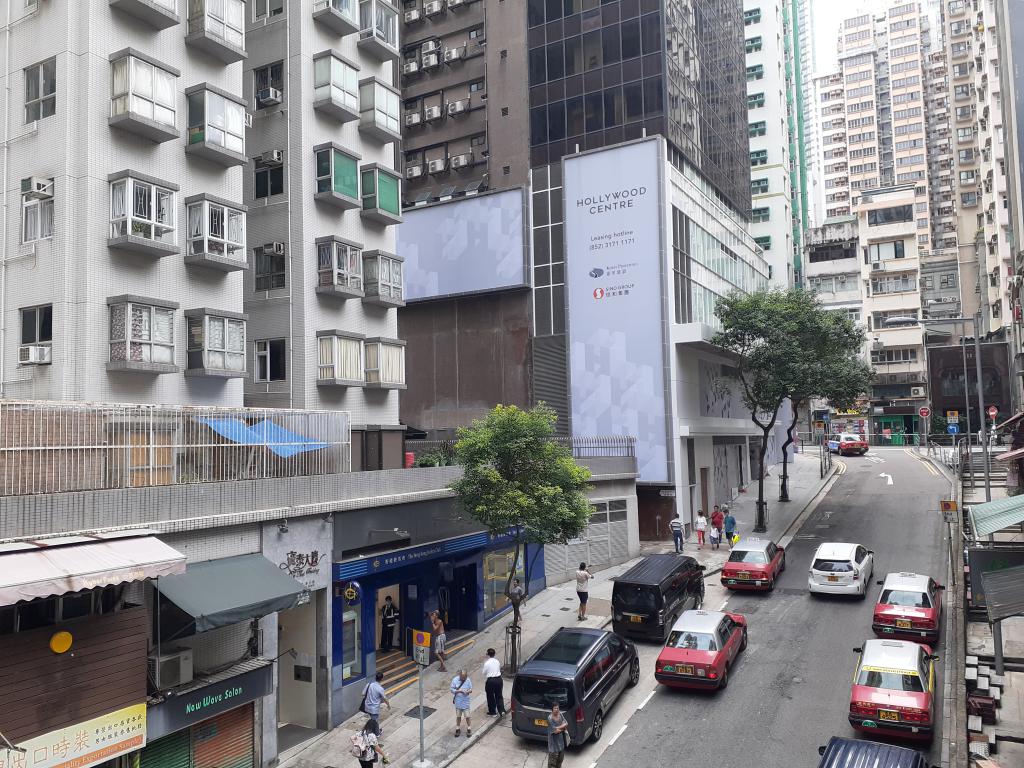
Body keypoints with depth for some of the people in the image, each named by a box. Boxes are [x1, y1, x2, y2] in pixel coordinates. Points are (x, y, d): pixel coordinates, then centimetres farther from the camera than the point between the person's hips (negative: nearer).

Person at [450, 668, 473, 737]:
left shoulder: (468, 680, -11)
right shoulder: (455, 680, -14)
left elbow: (471, 689, -2)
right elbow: (452, 690, -10)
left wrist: (468, 691, -24)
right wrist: (460, 691, -23)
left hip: (465, 701, 0)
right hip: (458, 701, 0)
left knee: (467, 716, 2)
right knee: (458, 716, 13)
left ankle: (469, 729, 22)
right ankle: (458, 729, 31)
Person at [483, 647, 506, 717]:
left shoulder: (486, 663, -13)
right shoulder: (497, 661, 2)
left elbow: (484, 674, -5)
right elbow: (499, 670, 10)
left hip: (490, 680, -5)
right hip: (499, 679, 5)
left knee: (490, 697, 13)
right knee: (499, 696, 17)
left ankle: (493, 712, 24)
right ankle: (502, 711, 10)